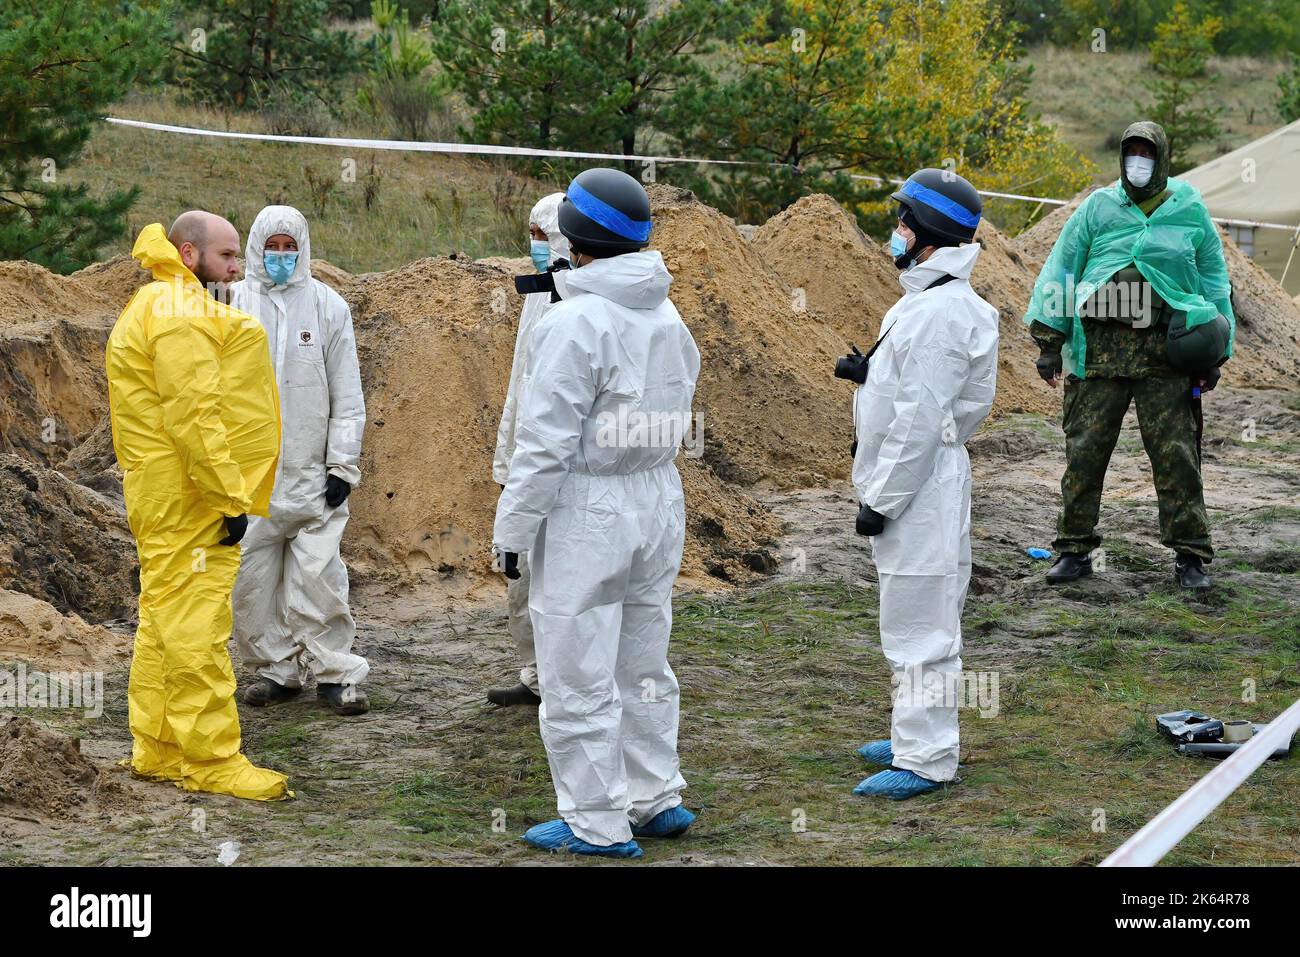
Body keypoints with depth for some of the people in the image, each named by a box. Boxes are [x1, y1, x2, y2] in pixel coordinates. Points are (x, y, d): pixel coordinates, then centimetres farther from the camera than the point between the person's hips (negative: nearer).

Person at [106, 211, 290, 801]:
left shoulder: (171, 308, 21)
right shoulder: (178, 312, -13)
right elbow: (192, 413, -21)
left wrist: (231, 494, 21)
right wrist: (230, 498, -21)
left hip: (169, 498, 11)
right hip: (190, 499, -11)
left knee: (165, 622, 13)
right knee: (196, 625, -9)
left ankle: (156, 750, 19)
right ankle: (212, 760, -8)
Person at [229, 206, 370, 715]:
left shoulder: (328, 306, 3)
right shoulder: (231, 304, 4)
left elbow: (346, 394, 4)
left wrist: (343, 464, -2)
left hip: (311, 472, -2)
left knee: (317, 575, -6)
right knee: (251, 577, 5)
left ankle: (335, 672, 2)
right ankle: (277, 668, 18)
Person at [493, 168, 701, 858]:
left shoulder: (574, 323, -19)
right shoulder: (668, 316, 5)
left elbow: (546, 443, -18)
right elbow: (674, 415, 11)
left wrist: (513, 529, -11)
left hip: (586, 514, -8)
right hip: (659, 502, 8)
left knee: (578, 677, 2)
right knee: (643, 665, 19)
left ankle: (597, 823, 8)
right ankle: (656, 799, 27)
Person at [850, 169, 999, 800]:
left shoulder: (939, 312, -21)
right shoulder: (930, 300, 13)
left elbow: (920, 421, -23)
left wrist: (880, 501, -19)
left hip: (920, 489, -11)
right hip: (911, 487, 11)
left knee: (920, 627, -5)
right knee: (916, 624, 19)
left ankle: (926, 761, 0)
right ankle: (918, 739, 30)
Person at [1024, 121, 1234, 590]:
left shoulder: (1190, 212, 9)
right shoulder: (1097, 208, 8)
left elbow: (1214, 281, 15)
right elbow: (1060, 269, 7)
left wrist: (1215, 355, 10)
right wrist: (1048, 340, 0)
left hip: (1166, 353, 0)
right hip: (1100, 348, 0)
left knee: (1176, 454, -1)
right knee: (1084, 450, 1)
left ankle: (1190, 555, 7)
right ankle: (1074, 549, 12)